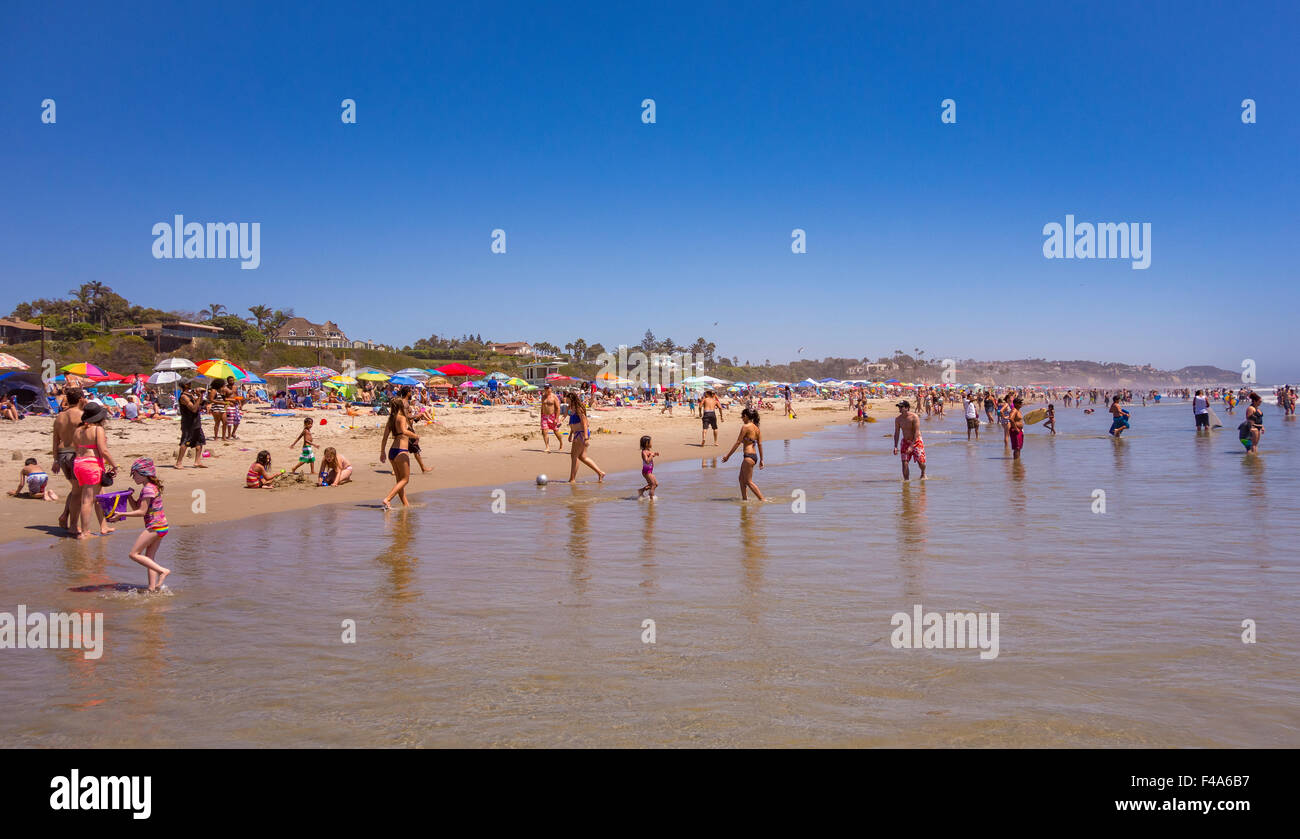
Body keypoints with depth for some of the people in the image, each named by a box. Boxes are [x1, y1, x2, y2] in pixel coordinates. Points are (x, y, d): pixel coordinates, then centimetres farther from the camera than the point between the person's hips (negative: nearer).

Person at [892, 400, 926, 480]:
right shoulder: (898, 419, -5)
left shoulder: (914, 417, -19)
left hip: (916, 441, -3)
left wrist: (911, 446, -26)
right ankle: (906, 479, -1)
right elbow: (896, 433, 1)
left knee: (921, 462, 0)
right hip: (906, 442, 3)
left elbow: (916, 433, -21)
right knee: (904, 462, -9)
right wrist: (895, 446, -8)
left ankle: (923, 473, 31)